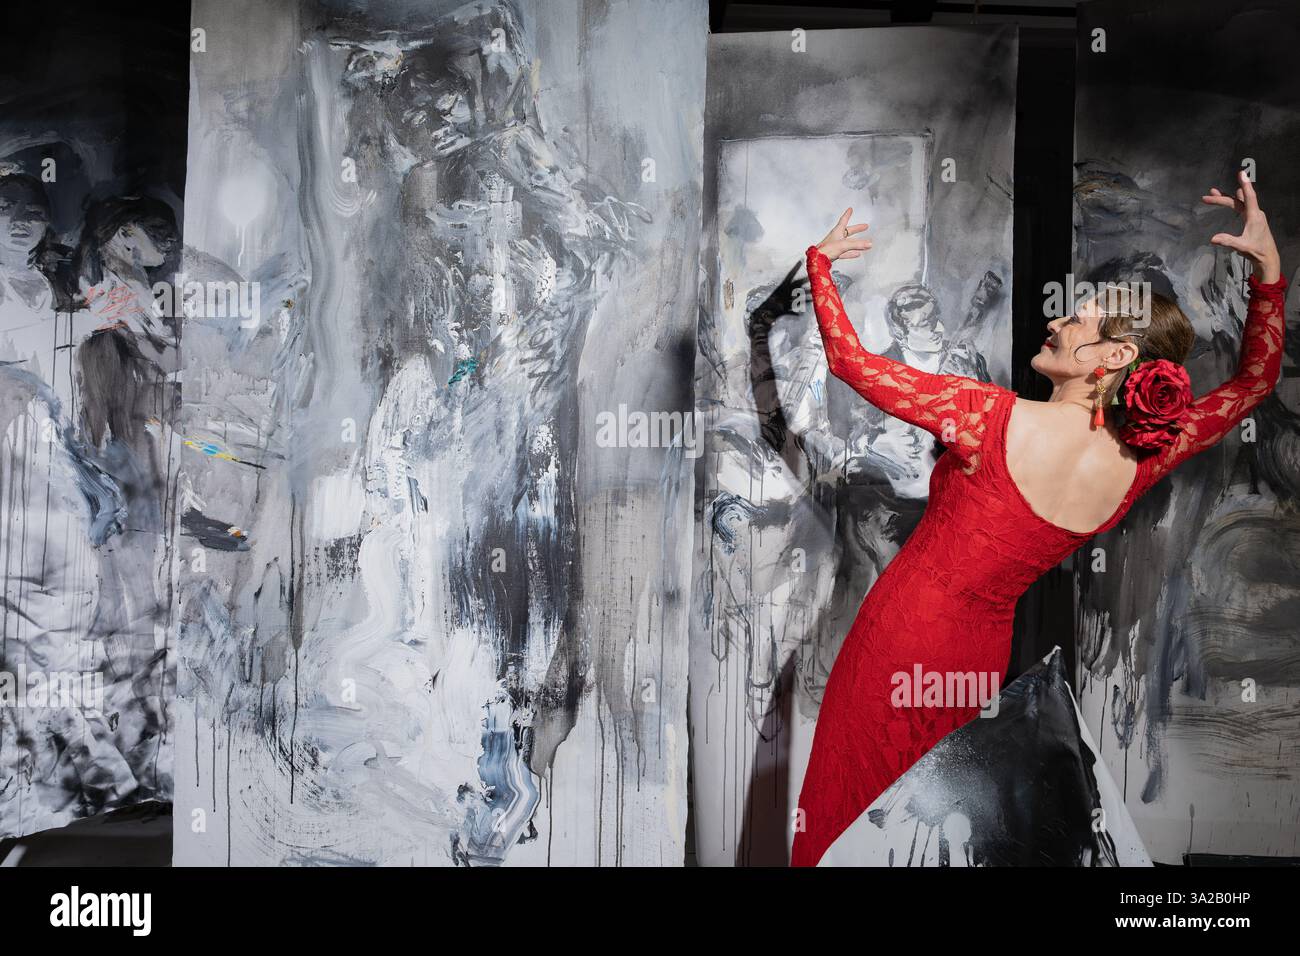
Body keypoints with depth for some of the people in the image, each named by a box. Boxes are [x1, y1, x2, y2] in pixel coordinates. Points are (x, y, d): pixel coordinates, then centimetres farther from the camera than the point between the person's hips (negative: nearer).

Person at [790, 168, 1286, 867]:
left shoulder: (995, 418, -24)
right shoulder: (1137, 467, -8)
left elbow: (852, 361, -17)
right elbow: (1256, 380, 9)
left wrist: (820, 261, -4)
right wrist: (1268, 271, 5)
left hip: (902, 634, -5)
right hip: (982, 651, 5)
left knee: (843, 800, 16)